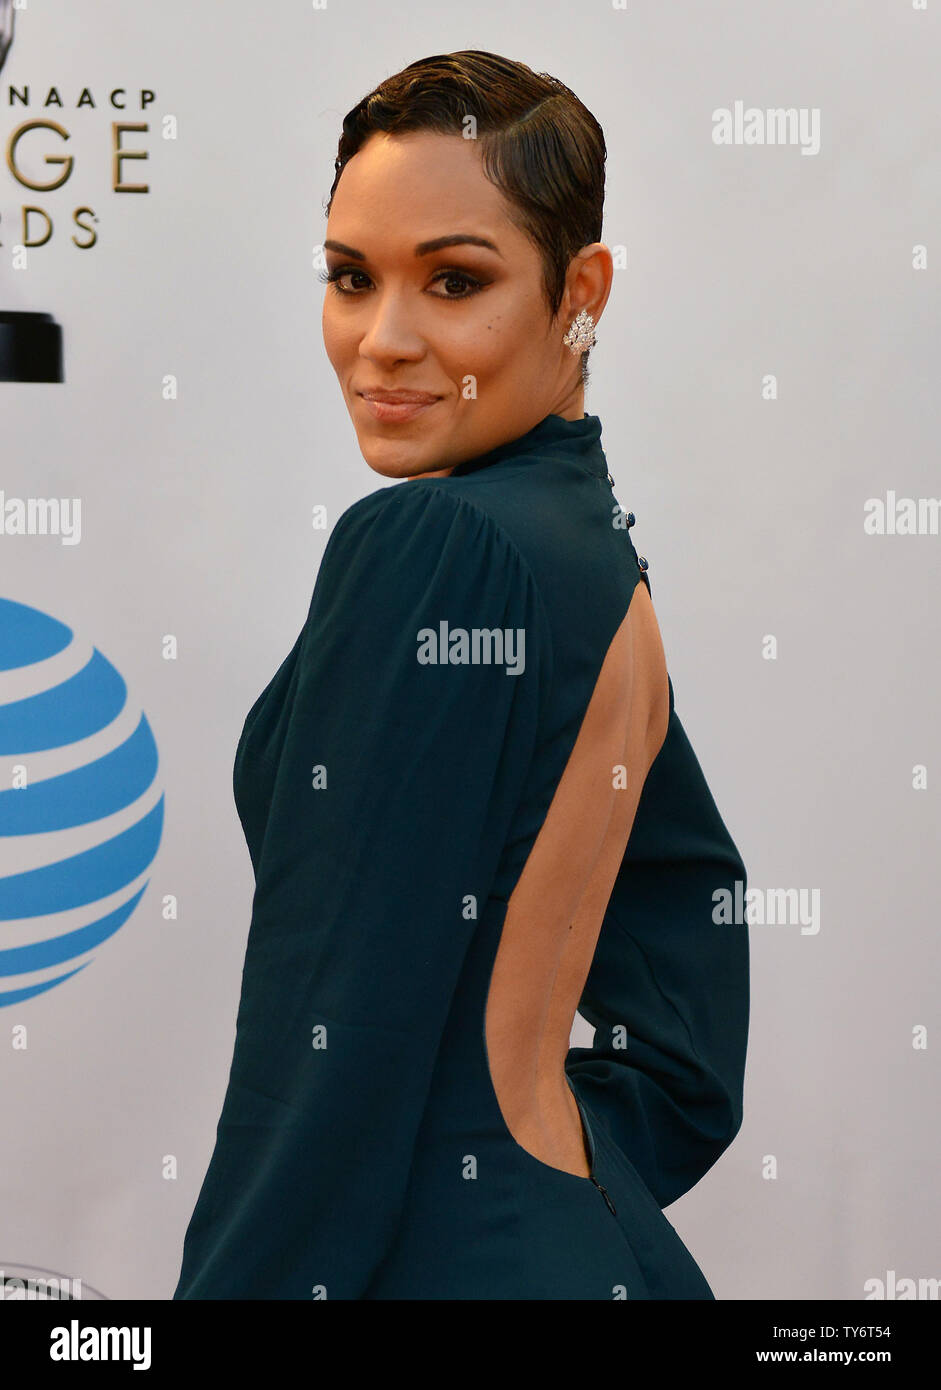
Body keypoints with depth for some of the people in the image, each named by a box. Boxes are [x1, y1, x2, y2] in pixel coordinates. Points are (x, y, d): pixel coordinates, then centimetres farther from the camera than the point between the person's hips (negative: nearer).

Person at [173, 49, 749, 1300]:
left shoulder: (425, 549, -19)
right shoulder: (600, 551, 7)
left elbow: (334, 1051, -21)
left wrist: (229, 1282, -16)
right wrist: (567, 1189, 15)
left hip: (437, 1258, -8)